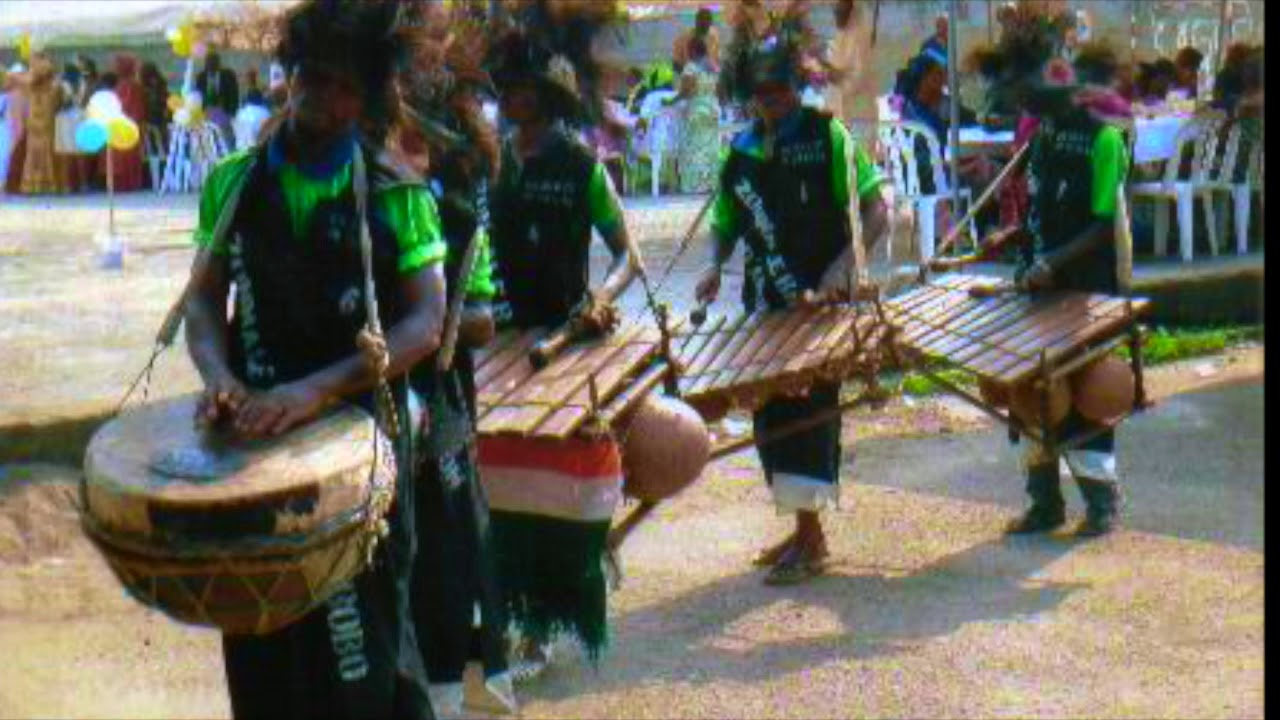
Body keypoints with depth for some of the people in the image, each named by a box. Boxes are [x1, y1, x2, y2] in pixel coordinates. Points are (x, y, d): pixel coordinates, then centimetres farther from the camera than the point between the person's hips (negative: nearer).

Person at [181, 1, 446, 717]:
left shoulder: (395, 192, -6)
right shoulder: (234, 182, 5)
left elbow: (425, 323, -13)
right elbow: (205, 299, 6)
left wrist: (315, 390, -24)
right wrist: (219, 377, -15)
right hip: (256, 431, 3)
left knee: (363, 634, 3)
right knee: (261, 640, 11)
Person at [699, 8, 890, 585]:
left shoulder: (828, 136, -5)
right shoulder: (741, 152, 10)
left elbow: (876, 213, -9)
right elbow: (725, 226, 17)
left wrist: (843, 264, -24)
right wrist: (714, 266, -3)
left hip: (823, 304, -6)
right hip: (765, 306, 6)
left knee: (811, 405, -7)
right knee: (770, 410, 9)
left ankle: (809, 538, -2)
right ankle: (803, 530, 21)